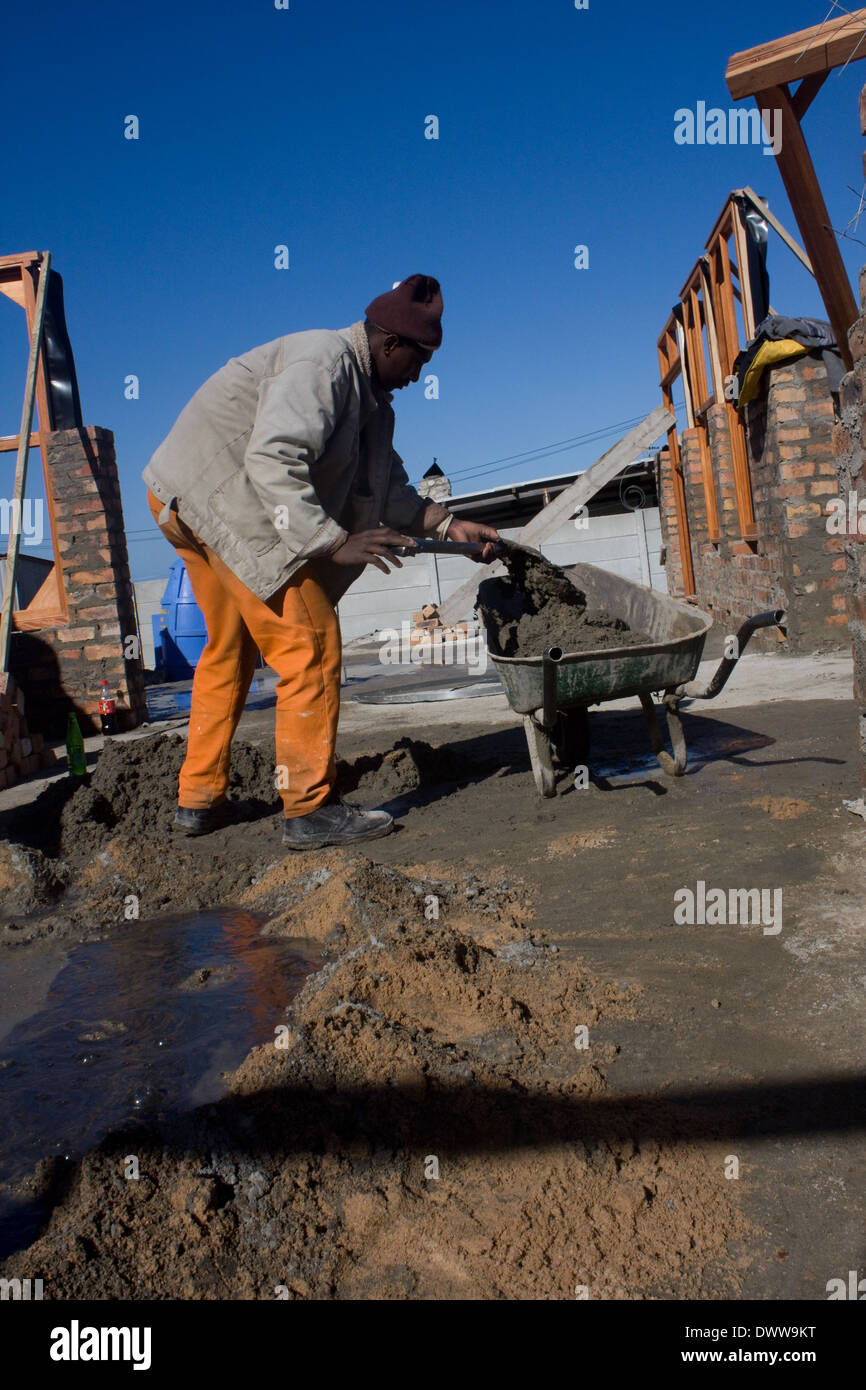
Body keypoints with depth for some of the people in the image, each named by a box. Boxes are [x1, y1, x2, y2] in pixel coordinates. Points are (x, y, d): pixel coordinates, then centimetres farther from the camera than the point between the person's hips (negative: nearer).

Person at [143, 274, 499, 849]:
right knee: (310, 642, -10)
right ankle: (311, 810, -6)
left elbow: (384, 485, 15)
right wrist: (334, 543, -33)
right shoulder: (322, 362, -16)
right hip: (221, 498, -11)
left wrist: (446, 523, 4)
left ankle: (200, 798, 26)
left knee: (231, 647, 17)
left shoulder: (368, 394, 14)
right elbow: (272, 460, -29)